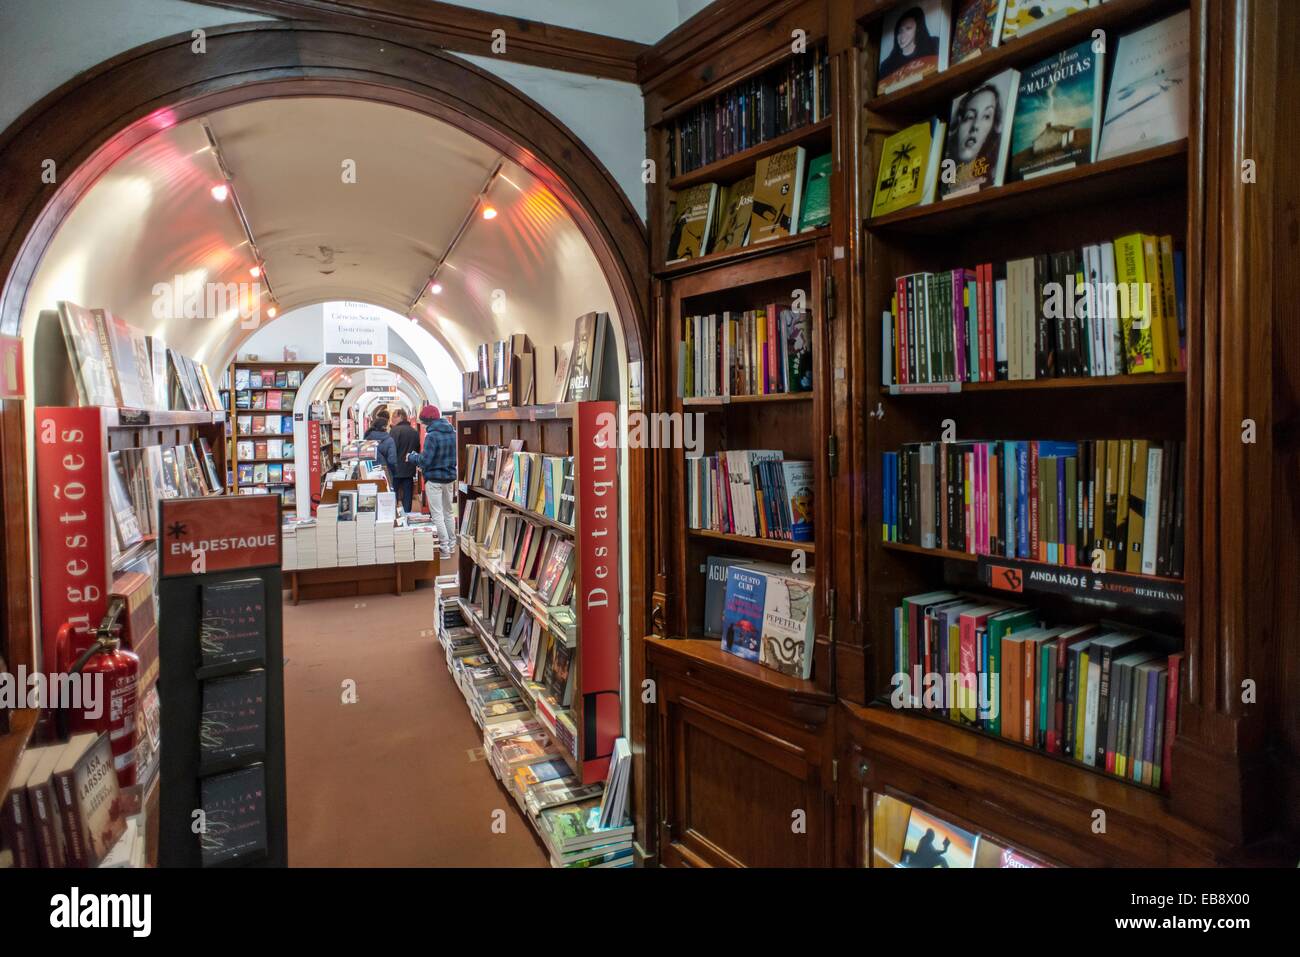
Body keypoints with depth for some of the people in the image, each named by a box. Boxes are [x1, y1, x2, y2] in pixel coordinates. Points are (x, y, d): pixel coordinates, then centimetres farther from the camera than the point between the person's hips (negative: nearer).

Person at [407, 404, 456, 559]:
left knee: (437, 515, 0)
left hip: (434, 480, -7)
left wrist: (412, 457, 0)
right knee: (448, 513, 18)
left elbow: (425, 461, -18)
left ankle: (445, 548, -1)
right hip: (450, 478, 7)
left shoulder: (432, 435, -17)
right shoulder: (453, 433, 2)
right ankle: (452, 544, 25)